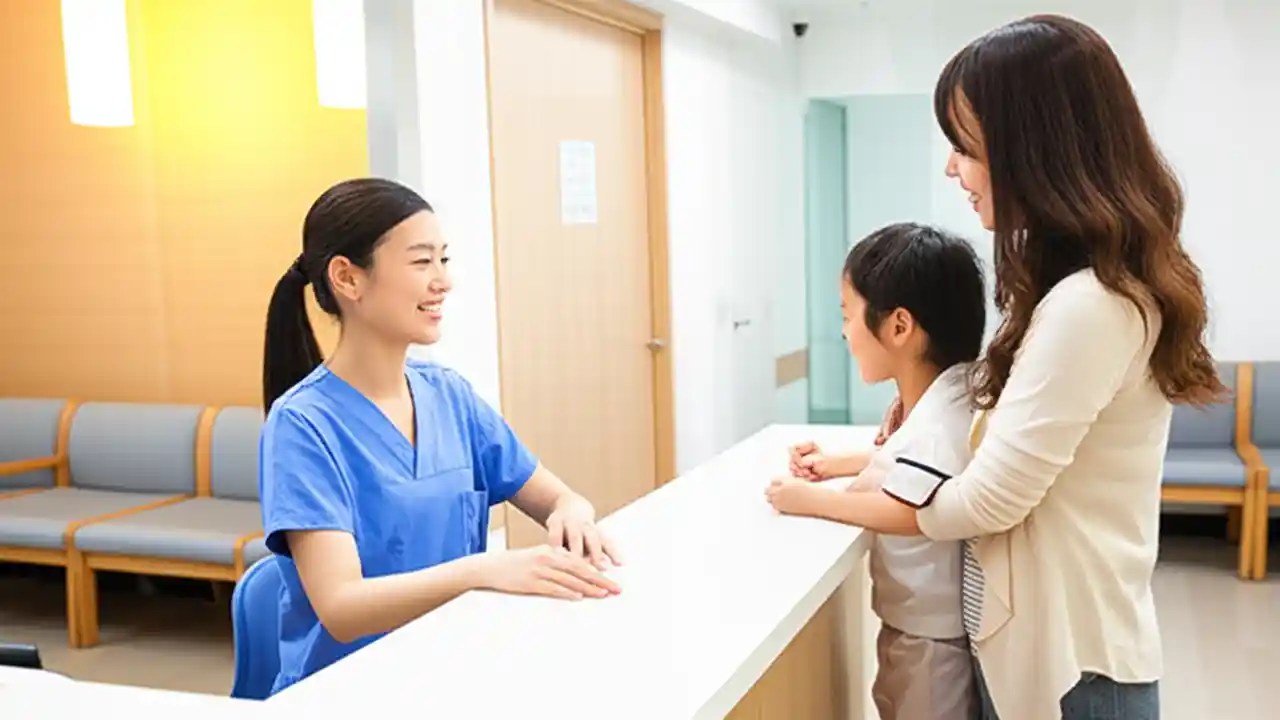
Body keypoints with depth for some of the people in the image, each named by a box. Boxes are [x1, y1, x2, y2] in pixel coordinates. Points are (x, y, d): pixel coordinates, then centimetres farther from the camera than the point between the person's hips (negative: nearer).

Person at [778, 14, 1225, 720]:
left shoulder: (1089, 305, -26)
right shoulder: (1087, 284, 5)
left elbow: (989, 501, -23)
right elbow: (1008, 441, 13)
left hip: (1069, 659, -9)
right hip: (1052, 636, 9)